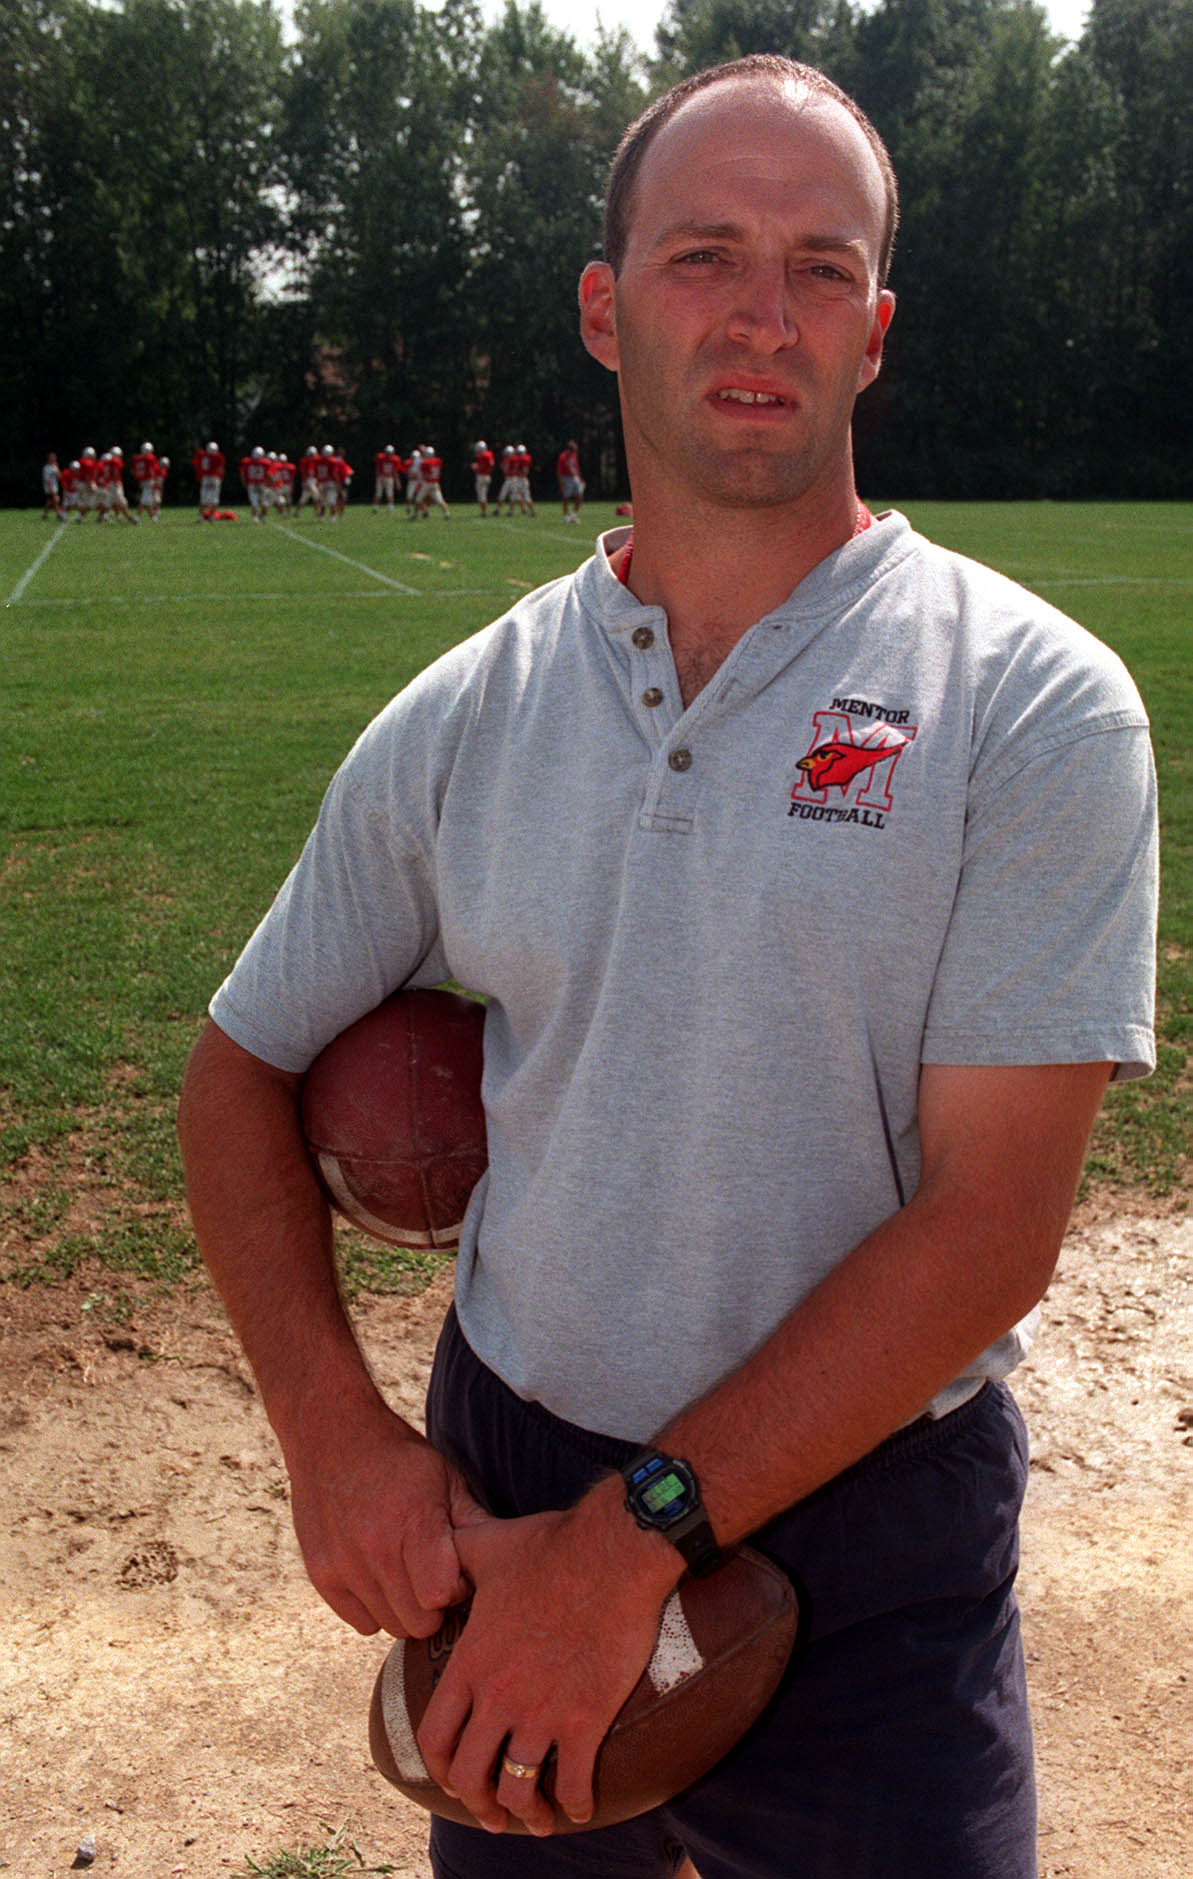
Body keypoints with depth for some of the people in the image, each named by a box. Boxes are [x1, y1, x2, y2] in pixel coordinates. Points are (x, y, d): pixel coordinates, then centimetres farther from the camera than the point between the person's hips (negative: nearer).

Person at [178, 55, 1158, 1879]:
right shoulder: (456, 722, -1)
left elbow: (993, 1220, -16)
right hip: (501, 1493, 3)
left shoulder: (1035, 710, -12)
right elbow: (243, 1069, 8)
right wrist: (332, 1426, -7)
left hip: (869, 1546, -3)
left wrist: (635, 1536, -18)